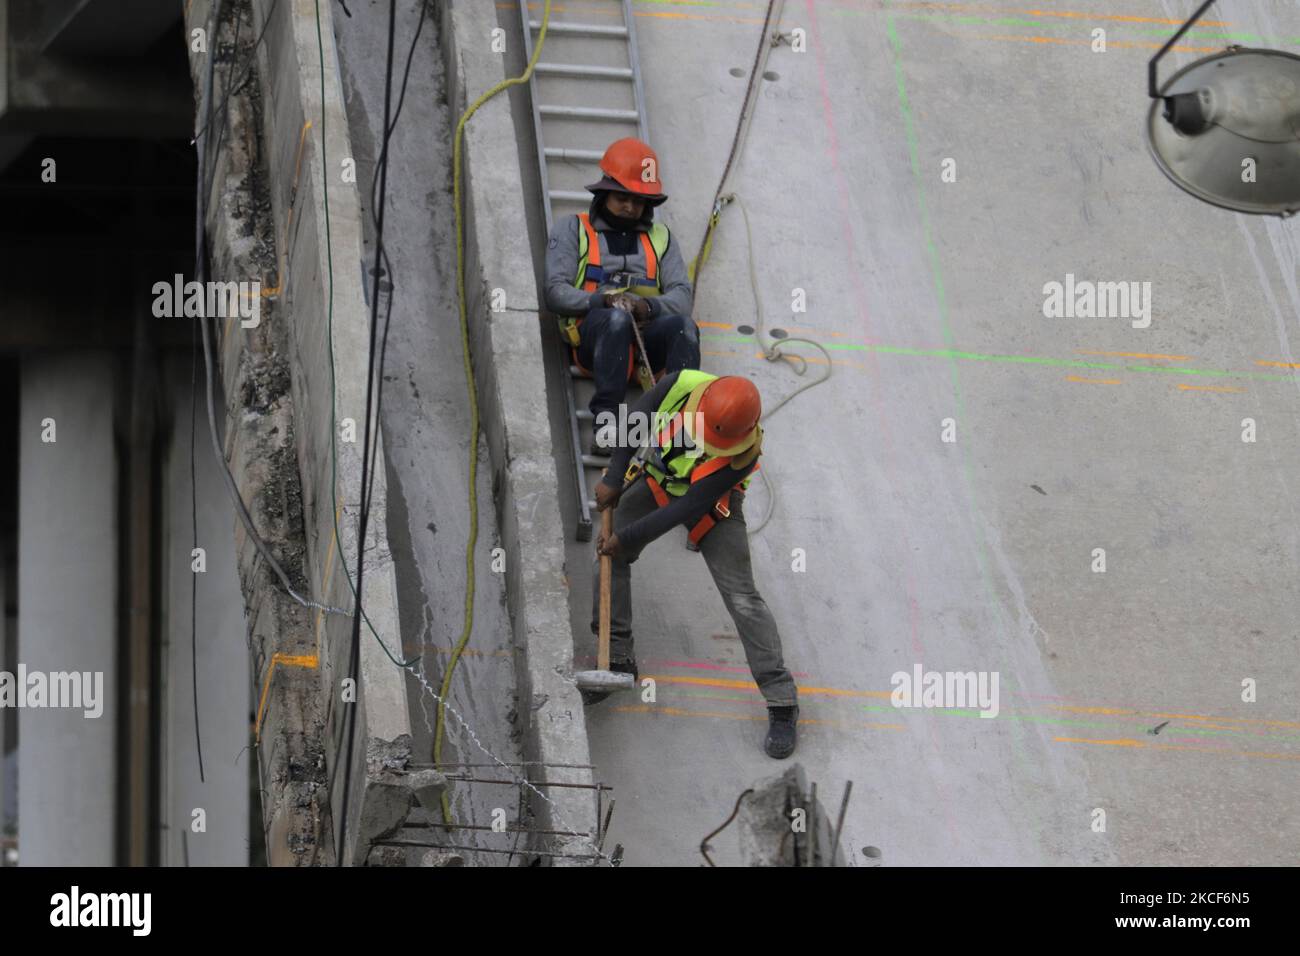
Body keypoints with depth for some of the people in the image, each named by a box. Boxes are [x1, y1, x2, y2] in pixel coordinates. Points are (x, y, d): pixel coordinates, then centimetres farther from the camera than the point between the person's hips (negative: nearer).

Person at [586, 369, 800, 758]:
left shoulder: (742, 455, -38)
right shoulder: (681, 385, -31)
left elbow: (687, 509, -31)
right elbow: (636, 419, -10)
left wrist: (626, 538, -27)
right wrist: (614, 478, -12)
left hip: (710, 505, -4)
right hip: (656, 480, 4)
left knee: (742, 598, -9)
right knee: (608, 561, -1)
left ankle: (782, 704, 0)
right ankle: (619, 661, 17)